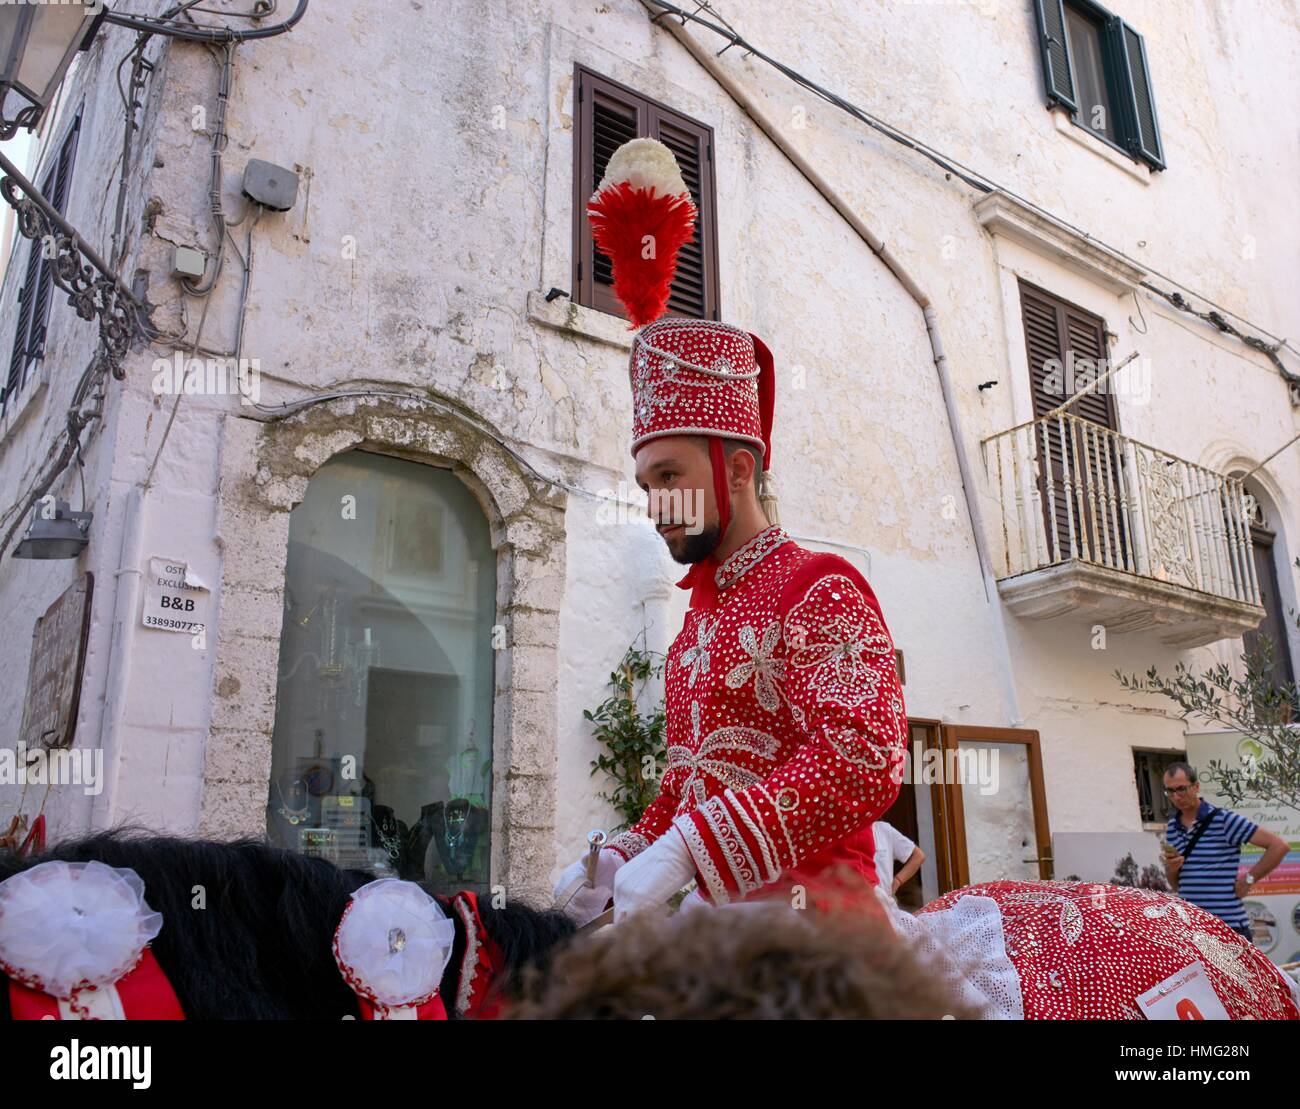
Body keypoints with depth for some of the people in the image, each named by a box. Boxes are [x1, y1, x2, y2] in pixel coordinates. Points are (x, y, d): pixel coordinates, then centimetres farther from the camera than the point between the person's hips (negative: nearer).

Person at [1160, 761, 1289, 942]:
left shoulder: (1224, 820, -7)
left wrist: (1249, 879, -8)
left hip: (1228, 926, -6)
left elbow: (1279, 846, -9)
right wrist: (1171, 869, -3)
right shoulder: (1172, 827, 12)